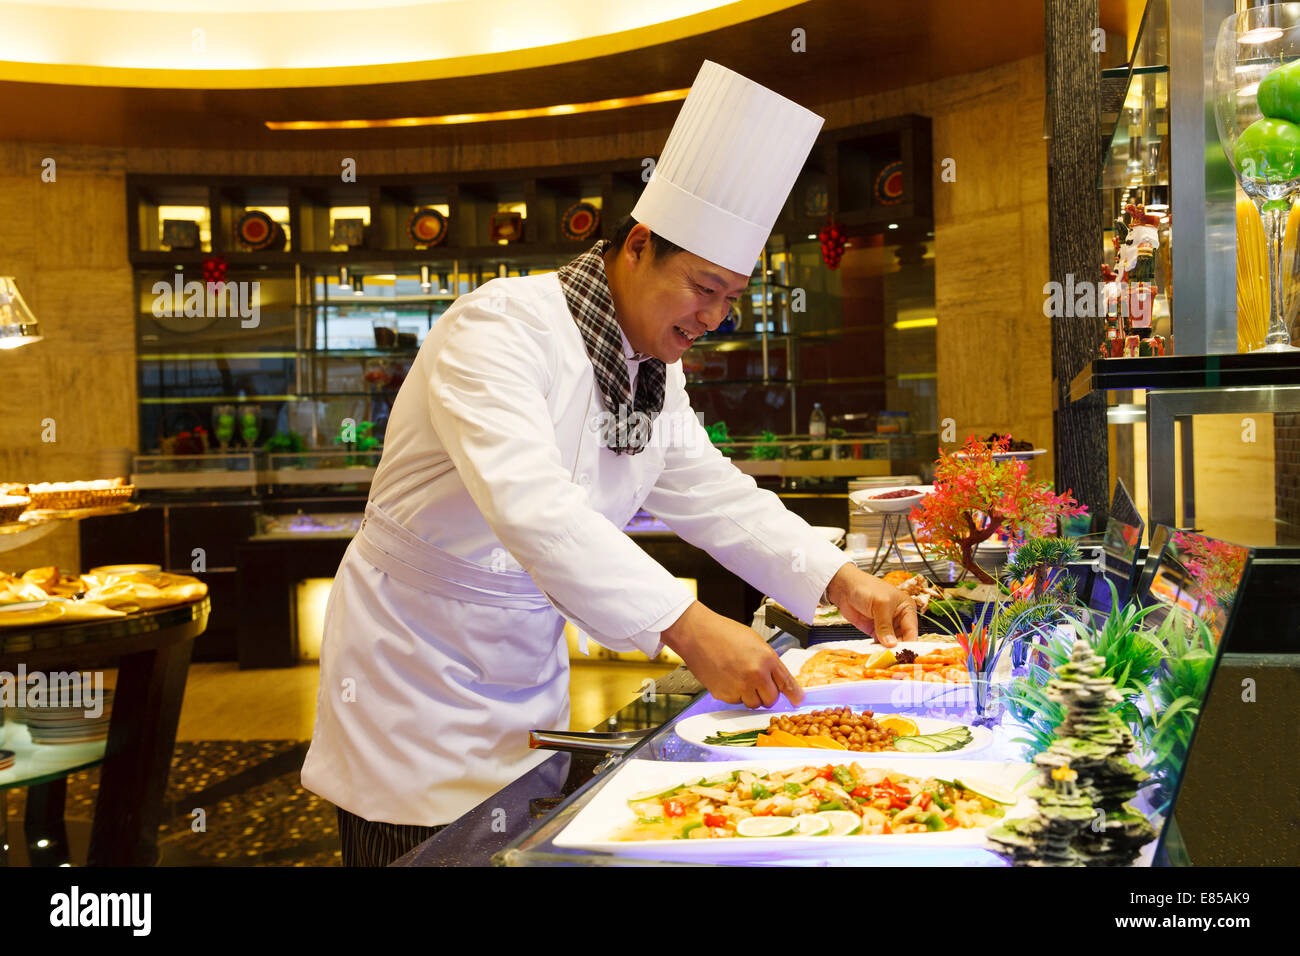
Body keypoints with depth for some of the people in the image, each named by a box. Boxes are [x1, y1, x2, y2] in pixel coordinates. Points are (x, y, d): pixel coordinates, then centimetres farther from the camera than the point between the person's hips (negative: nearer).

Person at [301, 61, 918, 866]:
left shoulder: (657, 370, 4)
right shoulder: (501, 327, -23)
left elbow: (713, 493, 9)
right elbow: (530, 505, -37)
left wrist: (842, 580, -5)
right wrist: (691, 628, -44)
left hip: (530, 674, 7)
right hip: (414, 668, -7)